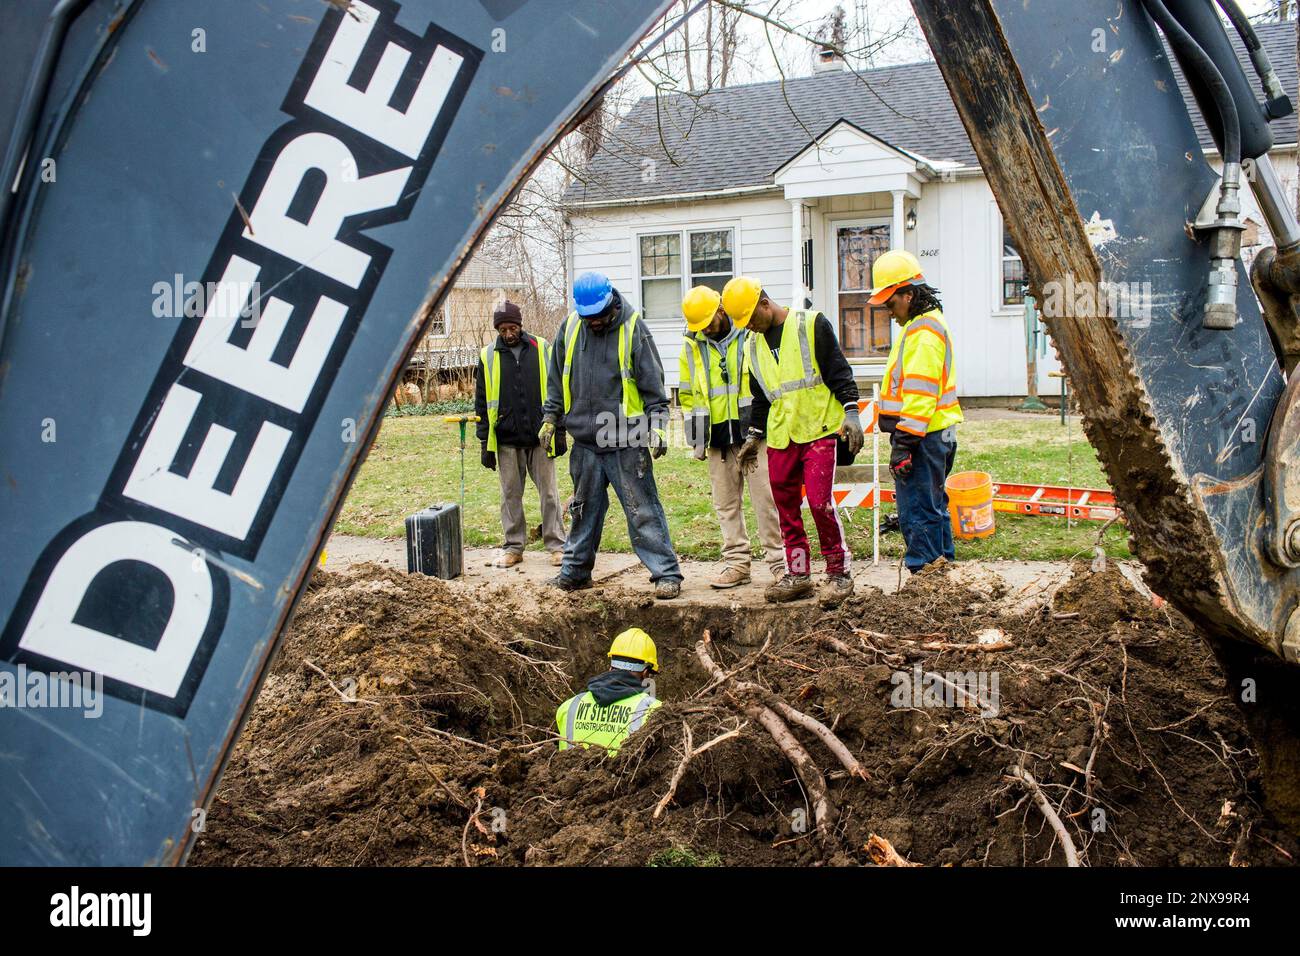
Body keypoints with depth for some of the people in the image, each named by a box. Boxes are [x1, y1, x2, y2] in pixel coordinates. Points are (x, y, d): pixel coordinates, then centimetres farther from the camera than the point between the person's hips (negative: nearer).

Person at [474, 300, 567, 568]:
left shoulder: (542, 348, 3)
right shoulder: (488, 356, 5)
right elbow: (482, 402, 7)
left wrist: (559, 431, 1)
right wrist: (485, 443, 3)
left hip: (540, 436, -1)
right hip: (506, 439, 1)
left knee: (548, 492, 3)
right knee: (510, 494, 8)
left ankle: (556, 545, 11)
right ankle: (514, 547, 17)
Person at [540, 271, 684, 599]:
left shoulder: (633, 328, -8)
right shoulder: (570, 326, 5)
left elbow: (653, 384, -6)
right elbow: (557, 378, 16)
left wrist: (658, 428, -11)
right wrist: (550, 417, 13)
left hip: (626, 442, -4)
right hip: (585, 441, 4)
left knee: (643, 510, -3)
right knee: (584, 509, 15)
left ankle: (667, 574, 4)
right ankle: (576, 570, 28)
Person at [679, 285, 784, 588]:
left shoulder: (753, 334, -1)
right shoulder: (692, 346, 10)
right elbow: (687, 394, 18)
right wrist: (696, 437, 13)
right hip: (718, 437, 4)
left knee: (767, 498, -5)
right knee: (726, 503, 7)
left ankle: (779, 560, 4)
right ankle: (737, 562, 16)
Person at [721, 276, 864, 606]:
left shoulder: (811, 325, -2)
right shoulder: (754, 344, 15)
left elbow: (839, 371, -3)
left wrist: (850, 412, -10)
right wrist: (754, 435, 23)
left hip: (819, 429, -6)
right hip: (780, 436, 6)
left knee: (820, 501, -12)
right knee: (786, 505, 6)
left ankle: (839, 573, 2)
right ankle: (798, 574, 16)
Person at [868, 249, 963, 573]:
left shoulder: (923, 330, -16)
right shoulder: (926, 323, 19)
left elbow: (920, 392, -22)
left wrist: (904, 442, -23)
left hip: (922, 436, -11)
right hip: (934, 434, 11)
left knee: (917, 513, -7)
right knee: (933, 508, 18)